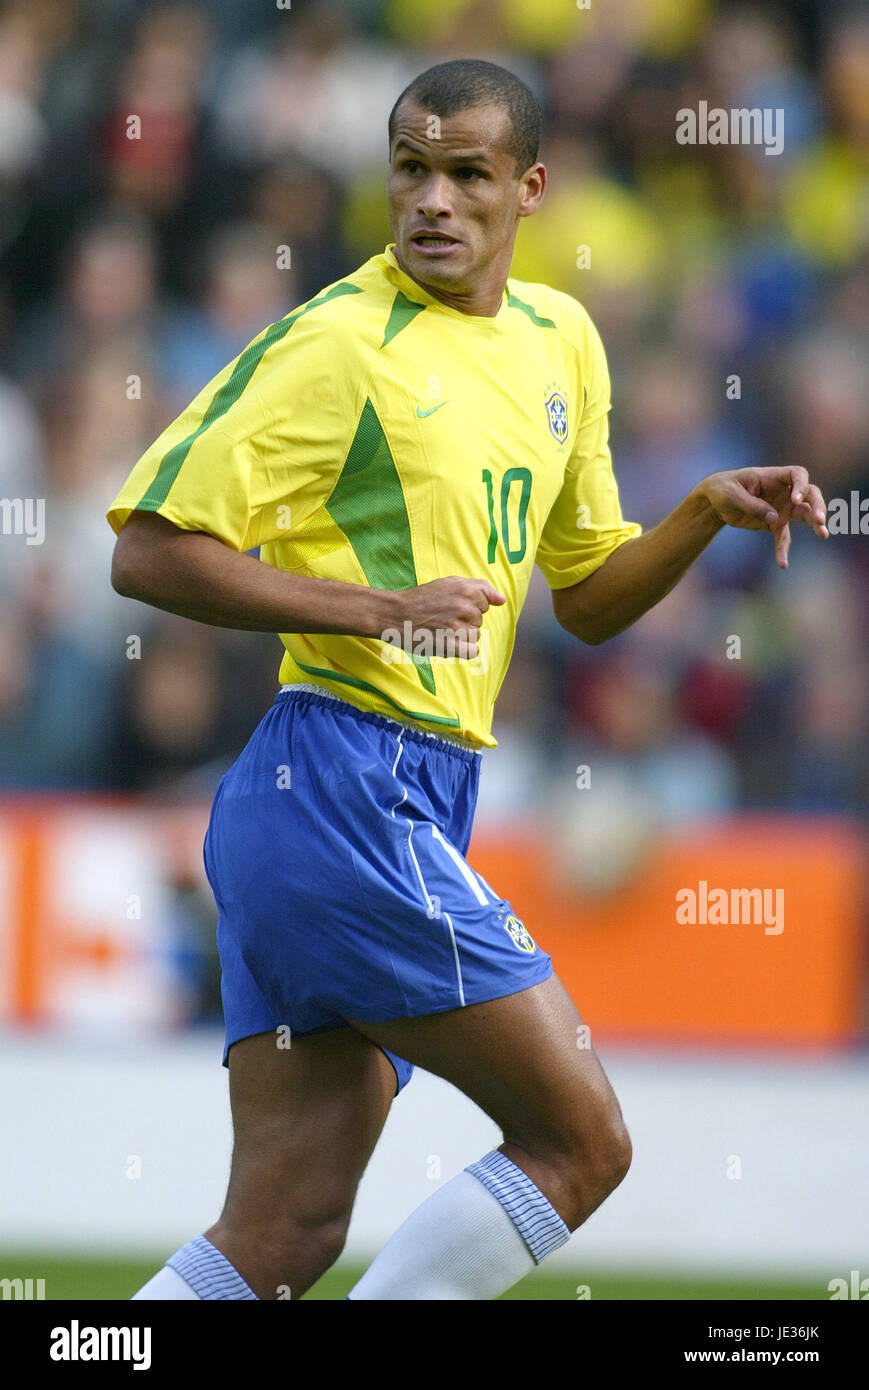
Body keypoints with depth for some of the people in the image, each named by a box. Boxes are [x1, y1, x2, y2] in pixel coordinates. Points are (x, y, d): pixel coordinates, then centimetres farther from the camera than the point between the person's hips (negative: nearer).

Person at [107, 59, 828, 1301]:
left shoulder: (559, 339, 16)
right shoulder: (340, 344, -8)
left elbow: (588, 596, 26)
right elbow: (149, 550, -11)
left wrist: (708, 512, 8)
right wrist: (371, 608, -18)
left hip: (416, 809, 8)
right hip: (345, 785, -8)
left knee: (287, 1234, 3)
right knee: (580, 1141, -7)